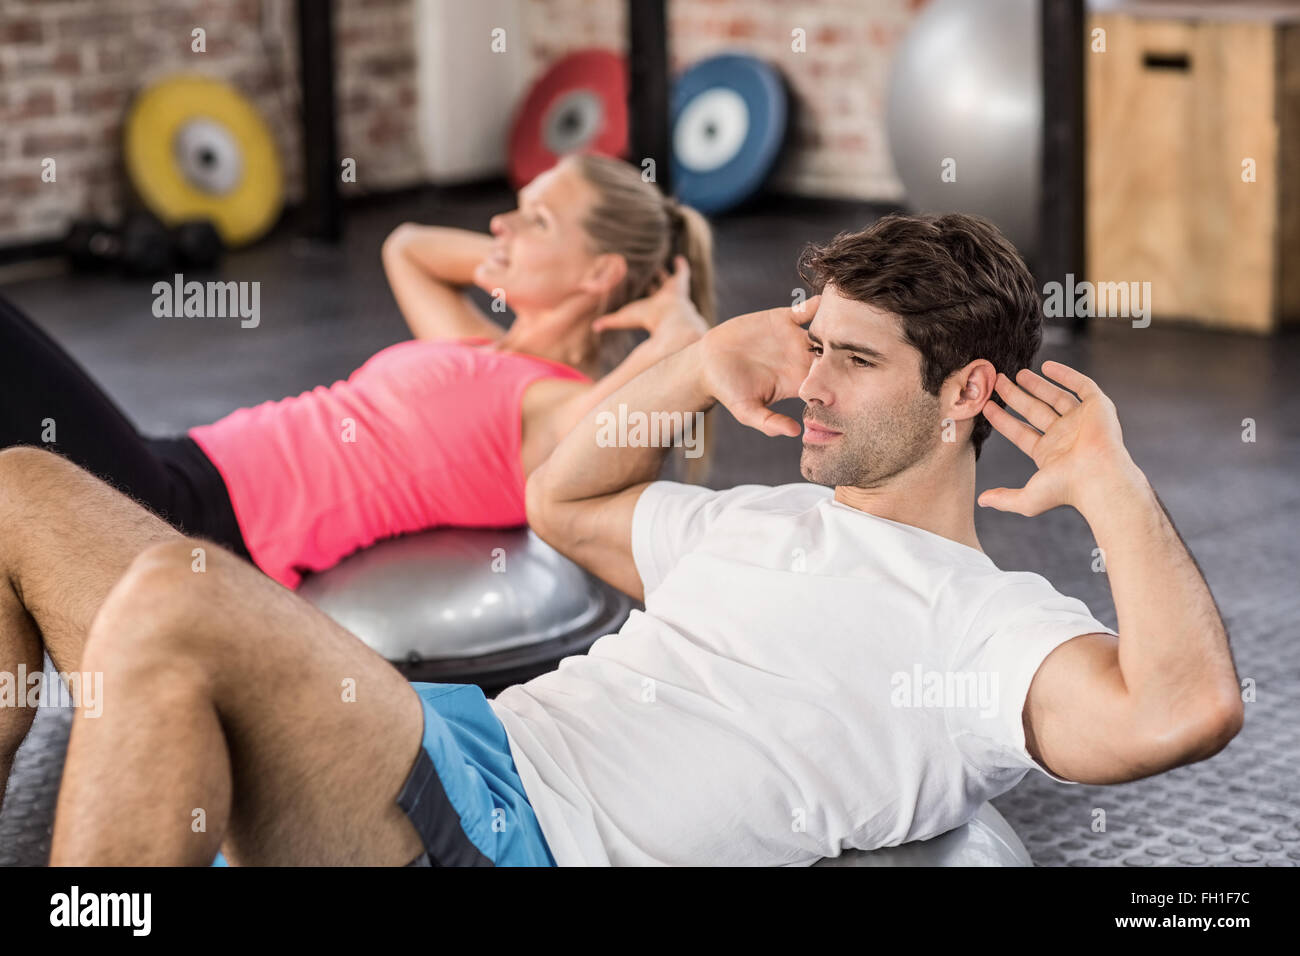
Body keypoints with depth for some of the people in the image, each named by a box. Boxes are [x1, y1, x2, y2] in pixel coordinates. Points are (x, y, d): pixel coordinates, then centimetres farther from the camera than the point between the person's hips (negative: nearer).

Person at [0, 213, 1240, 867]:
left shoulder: (994, 627, 0)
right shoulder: (764, 520, 28)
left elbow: (1185, 709, -20)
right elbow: (561, 503, 41)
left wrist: (1107, 478, -8)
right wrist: (702, 369, 29)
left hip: (525, 835, -9)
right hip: (464, 750, 9)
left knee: (172, 602, -35)